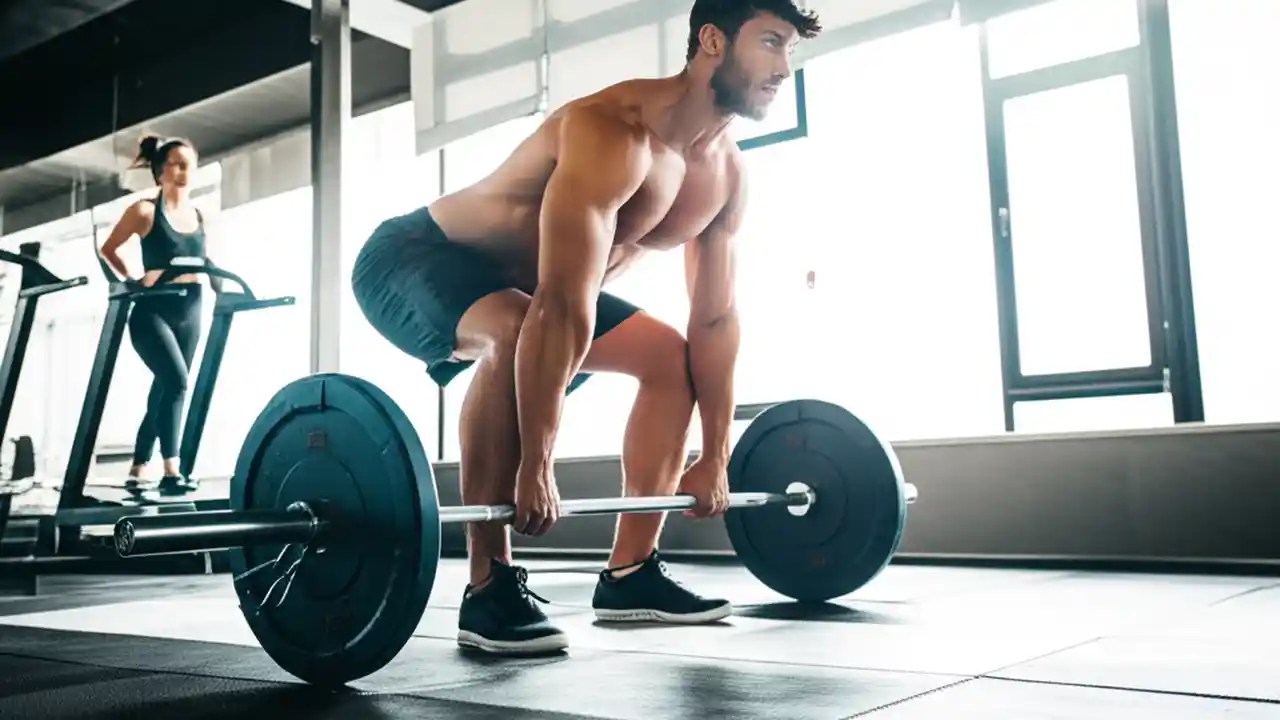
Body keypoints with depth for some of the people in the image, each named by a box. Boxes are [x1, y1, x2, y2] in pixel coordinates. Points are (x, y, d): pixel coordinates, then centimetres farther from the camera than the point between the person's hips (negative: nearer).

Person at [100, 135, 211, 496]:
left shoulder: (199, 217, 12)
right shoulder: (145, 211, -1)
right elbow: (108, 250, 4)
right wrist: (135, 280, -8)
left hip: (188, 315, 6)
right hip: (153, 313, -5)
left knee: (163, 392, 9)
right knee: (176, 381, -23)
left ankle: (137, 472, 20)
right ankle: (171, 471, -23)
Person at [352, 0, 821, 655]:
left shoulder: (727, 173, -4)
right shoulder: (614, 132, -32)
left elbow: (715, 318, 0)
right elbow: (564, 307, -40)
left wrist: (715, 459, -1)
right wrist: (534, 467, -41)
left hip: (511, 277, 9)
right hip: (414, 258, -9)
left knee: (673, 357, 4)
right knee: (517, 334, -39)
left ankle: (630, 572, 6)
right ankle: (490, 588, -27)